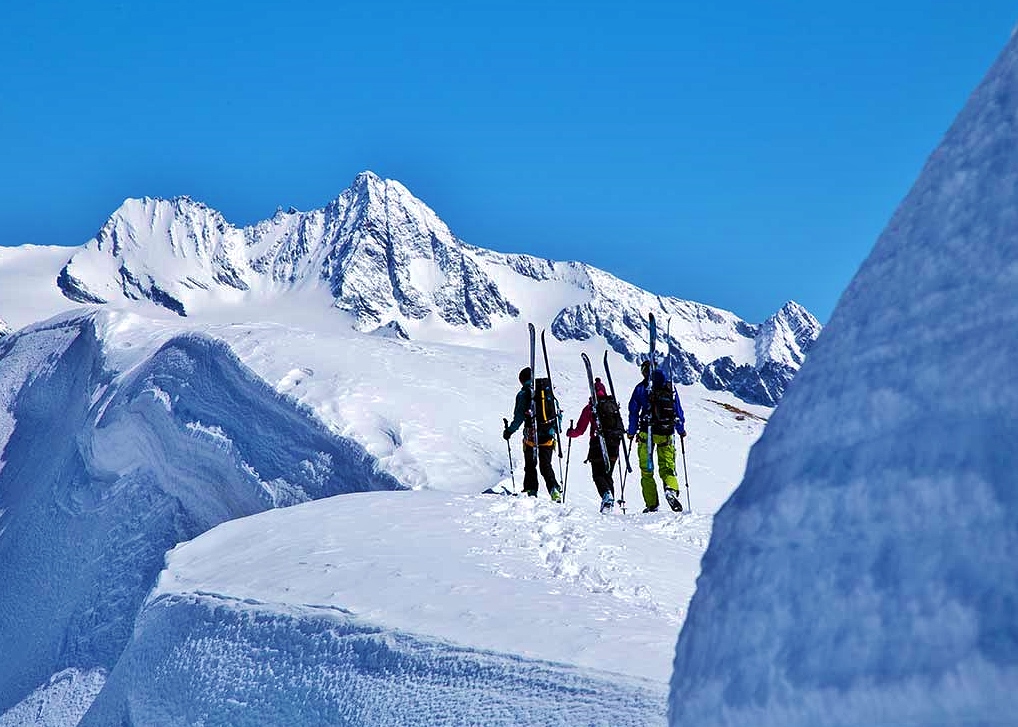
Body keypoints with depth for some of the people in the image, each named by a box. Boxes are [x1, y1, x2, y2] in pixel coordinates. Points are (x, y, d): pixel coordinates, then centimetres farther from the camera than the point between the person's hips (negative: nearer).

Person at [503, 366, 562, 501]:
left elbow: (519, 417, -9)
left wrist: (509, 431, 2)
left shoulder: (523, 394, -4)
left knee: (530, 465, 11)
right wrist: (556, 428, 23)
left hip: (532, 435, -3)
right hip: (548, 435, 3)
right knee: (546, 465, 9)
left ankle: (531, 491, 7)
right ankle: (554, 490, -8)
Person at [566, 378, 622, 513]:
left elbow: (579, 430, 1)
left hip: (597, 446, -4)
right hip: (613, 446, 4)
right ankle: (611, 502, 3)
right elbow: (620, 427, 14)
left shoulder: (590, 408, -1)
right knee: (608, 475, 14)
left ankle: (606, 494, -26)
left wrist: (570, 433, 21)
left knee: (598, 475, 2)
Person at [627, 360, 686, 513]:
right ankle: (671, 490, -24)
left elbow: (634, 411, 2)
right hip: (666, 434, 2)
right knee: (667, 468, 7)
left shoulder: (641, 388, 1)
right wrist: (681, 430, 21)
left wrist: (631, 432, 11)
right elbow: (678, 411, 9)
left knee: (646, 471, 8)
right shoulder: (670, 387, 6)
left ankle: (652, 505, 1)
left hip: (647, 432, -2)